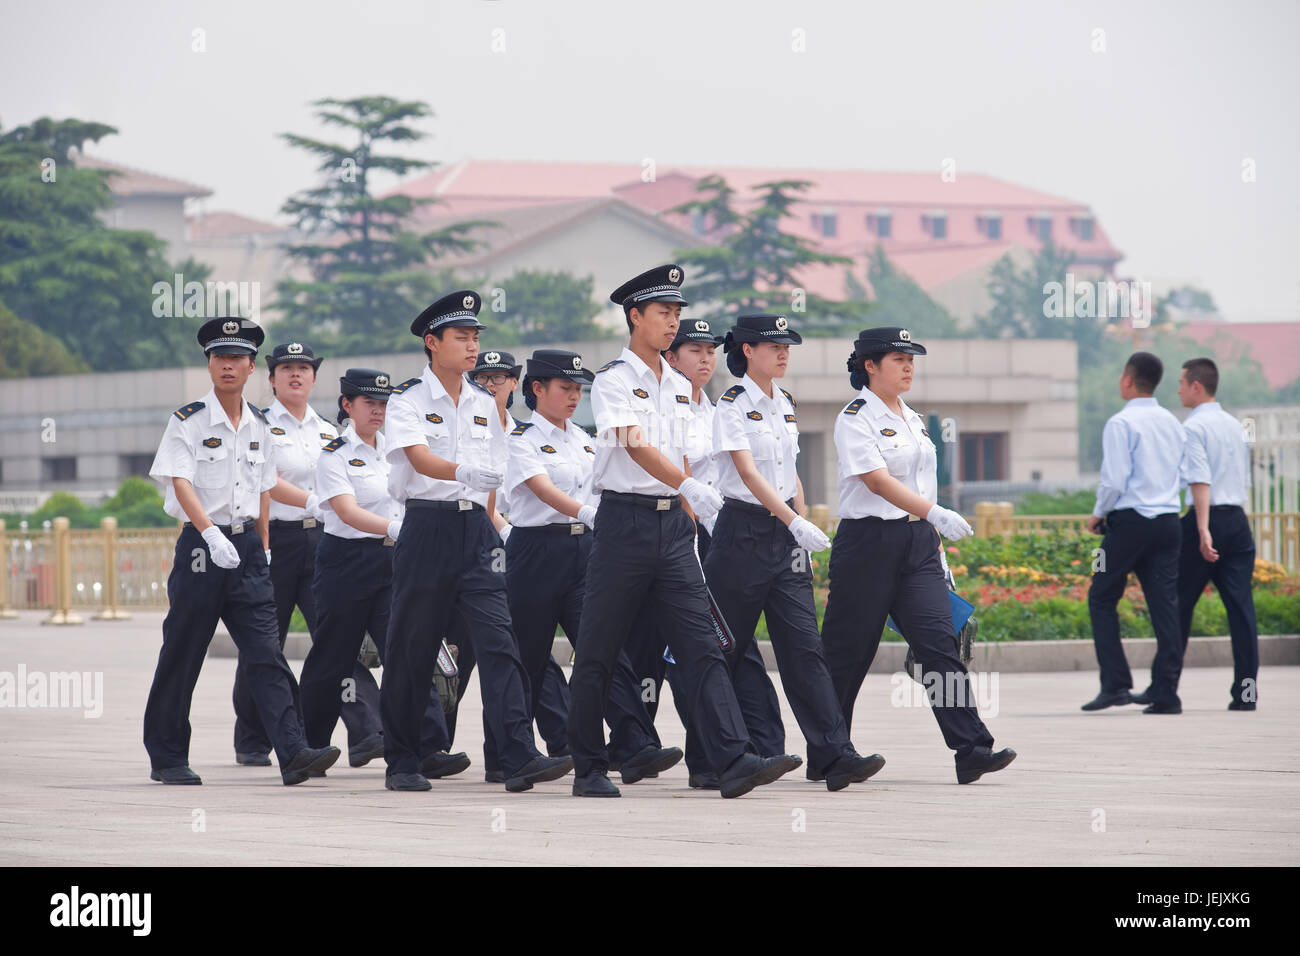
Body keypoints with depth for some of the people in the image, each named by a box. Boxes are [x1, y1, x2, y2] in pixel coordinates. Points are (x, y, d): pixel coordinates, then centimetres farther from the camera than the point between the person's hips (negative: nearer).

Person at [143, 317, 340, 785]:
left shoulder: (258, 426, 11)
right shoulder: (188, 421, -4)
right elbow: (181, 483, -15)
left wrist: (262, 548, 14)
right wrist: (211, 535, -27)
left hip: (247, 543, 4)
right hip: (201, 546, -4)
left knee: (266, 653, -6)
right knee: (182, 654, 3)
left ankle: (293, 753, -16)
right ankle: (166, 758, 14)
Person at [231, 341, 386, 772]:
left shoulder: (327, 432, 17)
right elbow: (266, 481, -13)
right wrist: (313, 503, -25)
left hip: (321, 542, 3)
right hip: (274, 539, -3)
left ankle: (365, 735, -22)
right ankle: (251, 744, 17)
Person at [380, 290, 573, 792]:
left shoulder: (484, 405, 14)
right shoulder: (408, 400, -3)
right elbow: (419, 457, -20)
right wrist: (463, 472, -38)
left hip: (476, 529, 4)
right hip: (427, 527, -4)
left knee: (498, 642, -9)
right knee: (412, 648, 3)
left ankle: (519, 758, -19)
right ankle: (402, 763, 15)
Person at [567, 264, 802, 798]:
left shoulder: (680, 388, 17)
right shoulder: (613, 381, -6)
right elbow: (636, 445, -20)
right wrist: (691, 487, -34)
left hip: (672, 522, 6)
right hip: (625, 519, -6)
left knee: (701, 648, -6)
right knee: (598, 654, 2)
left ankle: (733, 762, -16)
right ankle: (589, 769, 12)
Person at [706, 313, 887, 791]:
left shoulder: (785, 404, 13)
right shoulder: (733, 405, -9)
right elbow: (748, 472, -19)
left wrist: (804, 536, 14)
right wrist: (796, 522, -29)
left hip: (785, 536, 6)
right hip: (743, 531, -6)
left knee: (803, 645, -4)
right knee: (727, 646, 2)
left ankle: (833, 755, -13)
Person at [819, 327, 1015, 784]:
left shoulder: (914, 421, 17)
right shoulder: (855, 419, -8)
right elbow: (877, 480, -21)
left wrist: (936, 548, 19)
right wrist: (934, 513, -33)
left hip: (918, 542, 6)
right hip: (868, 542, -6)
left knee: (939, 642, -8)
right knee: (847, 650, 1)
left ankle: (971, 749, -16)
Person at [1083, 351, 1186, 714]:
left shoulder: (1122, 423, -10)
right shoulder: (1172, 423, 13)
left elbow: (1114, 479, -15)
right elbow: (1184, 473, 17)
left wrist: (1098, 514, 1)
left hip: (1130, 521, -6)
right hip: (1169, 520, 6)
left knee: (1102, 599, 5)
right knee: (1164, 604, 4)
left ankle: (1115, 685, -3)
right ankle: (1165, 692, 0)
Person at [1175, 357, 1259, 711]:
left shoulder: (1193, 427, -8)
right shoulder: (1235, 426, 16)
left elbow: (1201, 482, -17)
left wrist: (1203, 531, -23)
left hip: (1206, 519, -6)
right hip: (1238, 519, 6)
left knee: (1180, 604, 3)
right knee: (1239, 603, 2)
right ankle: (1246, 689, -4)